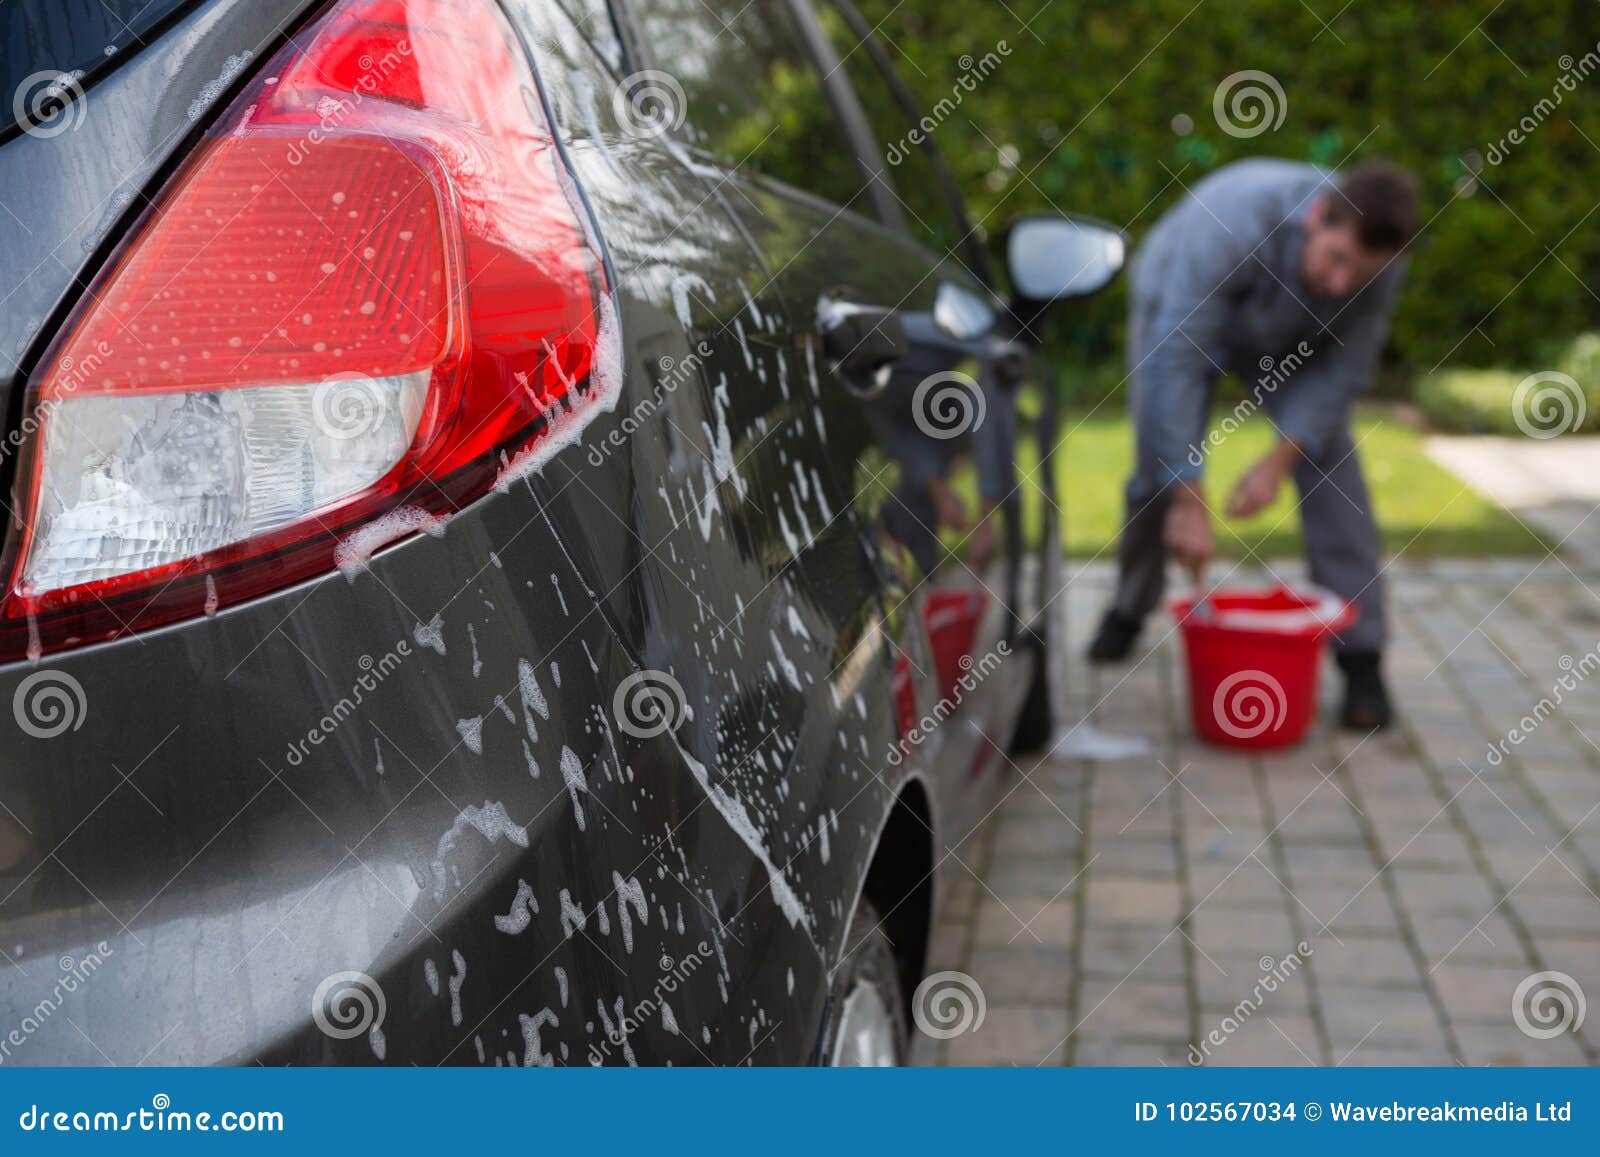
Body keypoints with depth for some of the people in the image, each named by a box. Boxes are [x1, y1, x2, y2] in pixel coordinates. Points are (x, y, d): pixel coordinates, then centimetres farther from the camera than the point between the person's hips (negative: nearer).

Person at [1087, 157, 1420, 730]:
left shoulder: (1379, 260, -31)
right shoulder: (1234, 222, -44)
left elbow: (1342, 369, -19)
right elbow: (1174, 360, -44)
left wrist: (1280, 460, -30)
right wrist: (1189, 502, -44)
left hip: (1290, 343, 2)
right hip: (1177, 313, -2)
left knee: (1330, 463, -14)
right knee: (1159, 466, -9)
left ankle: (1361, 656, -9)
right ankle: (1128, 612, 19)